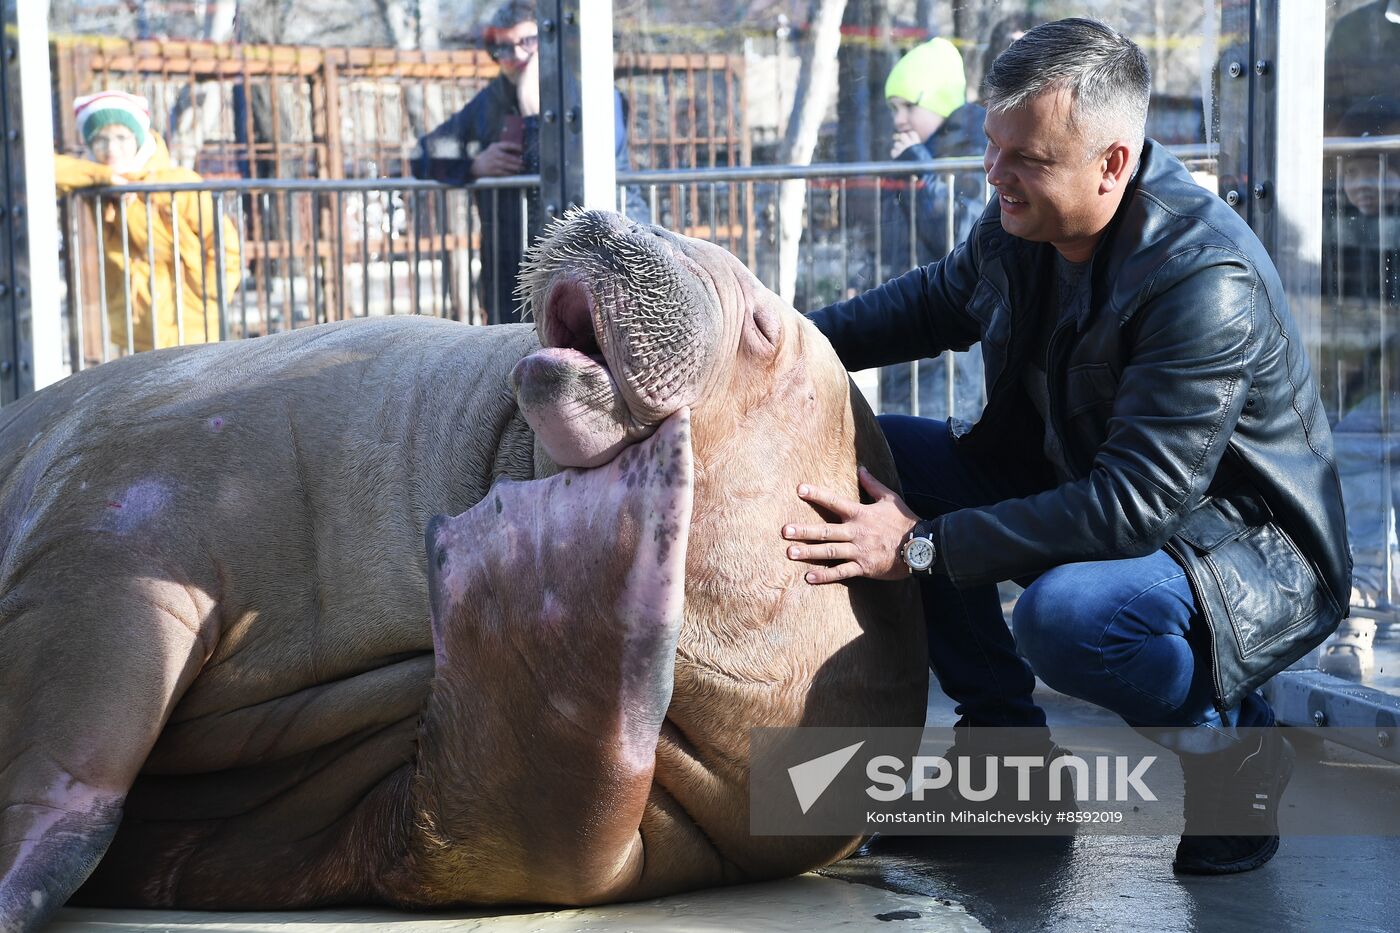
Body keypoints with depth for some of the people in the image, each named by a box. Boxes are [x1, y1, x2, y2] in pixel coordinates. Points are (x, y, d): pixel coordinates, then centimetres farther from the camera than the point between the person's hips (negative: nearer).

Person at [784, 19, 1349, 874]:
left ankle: (1229, 745, -5)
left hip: (1252, 553, -9)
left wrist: (923, 547, -34)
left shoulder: (1206, 280, -31)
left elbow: (1137, 506, -35)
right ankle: (1002, 730, 10)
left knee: (1067, 612, -39)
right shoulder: (1021, 221, -6)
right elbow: (944, 298, 19)